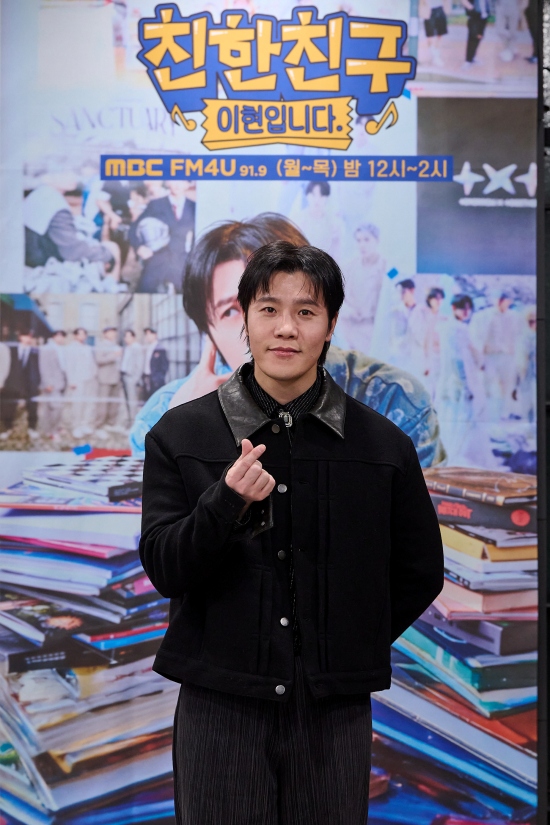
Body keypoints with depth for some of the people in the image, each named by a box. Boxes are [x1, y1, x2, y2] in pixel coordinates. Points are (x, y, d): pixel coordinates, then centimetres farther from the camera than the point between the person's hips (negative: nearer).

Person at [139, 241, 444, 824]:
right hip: (219, 707, 0)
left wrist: (351, 647, 3)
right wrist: (227, 503, -22)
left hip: (334, 711, 1)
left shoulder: (383, 446, 1)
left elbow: (421, 574, 11)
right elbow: (164, 569, -6)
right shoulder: (180, 435, 0)